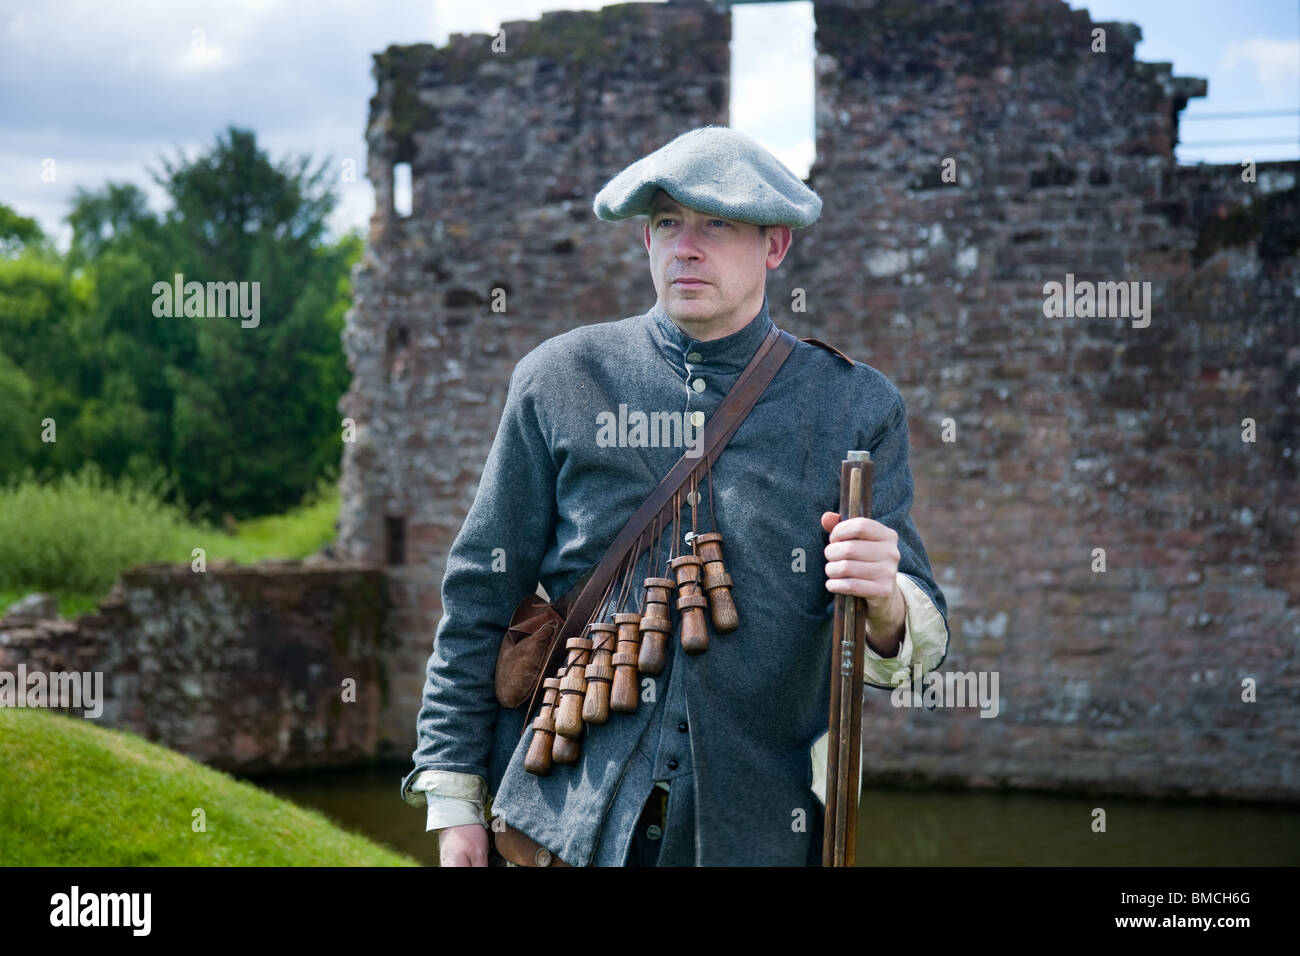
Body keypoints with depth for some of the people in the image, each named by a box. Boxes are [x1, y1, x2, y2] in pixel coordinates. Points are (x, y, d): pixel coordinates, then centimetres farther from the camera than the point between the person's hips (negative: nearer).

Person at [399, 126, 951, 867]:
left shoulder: (857, 407, 3)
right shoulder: (561, 380, 2)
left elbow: (921, 642, 1)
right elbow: (480, 598, 4)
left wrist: (885, 606, -23)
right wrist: (454, 801, 0)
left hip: (755, 832, 0)